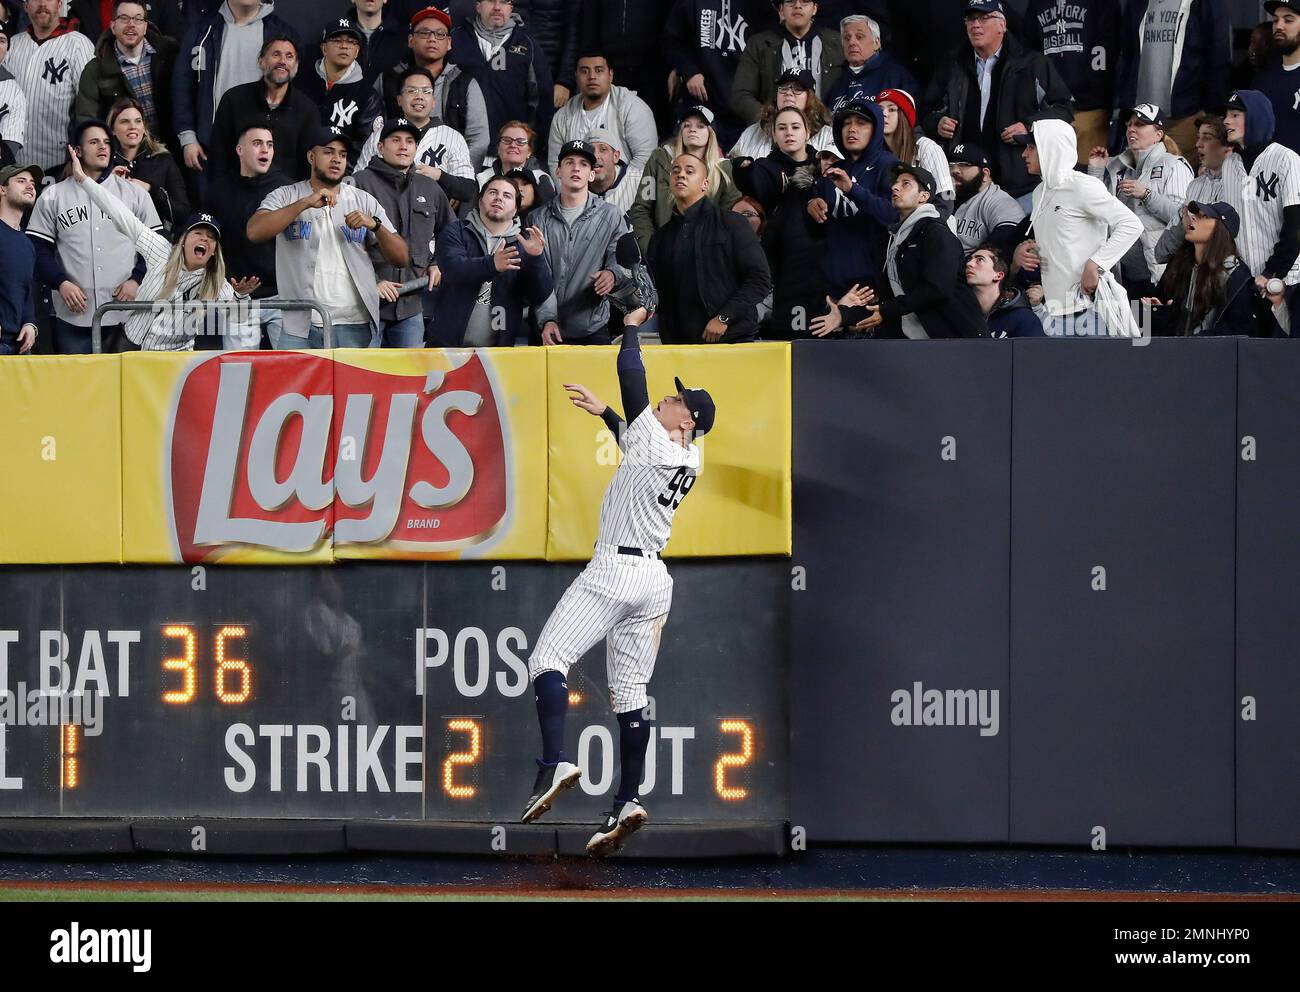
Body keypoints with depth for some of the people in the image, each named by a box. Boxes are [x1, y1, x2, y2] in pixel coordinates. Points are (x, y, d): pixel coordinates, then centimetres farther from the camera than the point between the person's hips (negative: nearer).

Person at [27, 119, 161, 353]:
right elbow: (38, 248, 6)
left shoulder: (135, 193, 11)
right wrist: (60, 283, -9)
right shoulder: (53, 197, 9)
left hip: (126, 311, 0)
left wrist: (136, 280, -5)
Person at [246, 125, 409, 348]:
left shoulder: (364, 202, 12)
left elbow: (401, 258, 8)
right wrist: (306, 203, -19)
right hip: (297, 327, -2)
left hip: (353, 327, 2)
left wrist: (375, 225, -12)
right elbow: (254, 232, -13)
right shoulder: (285, 197, 6)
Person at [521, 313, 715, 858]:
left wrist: (631, 328, 5)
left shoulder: (654, 440, -11)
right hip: (655, 579, 8)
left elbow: (631, 376, -9)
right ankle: (626, 802, 1)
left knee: (548, 660, -8)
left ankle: (555, 762, -27)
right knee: (630, 692, 8)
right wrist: (602, 410, 38)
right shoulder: (690, 460, 12)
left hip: (614, 571, -8)